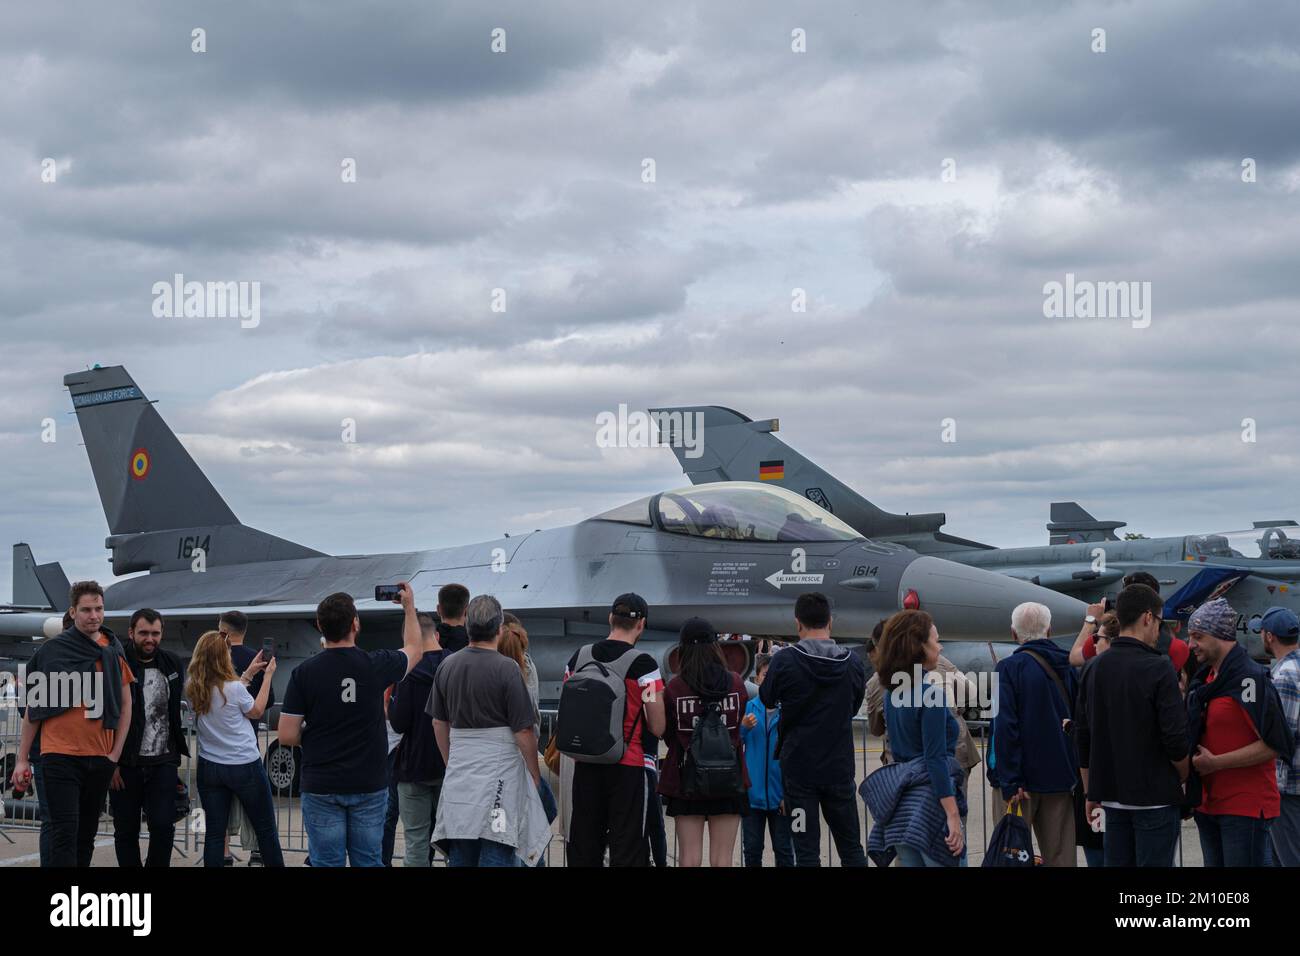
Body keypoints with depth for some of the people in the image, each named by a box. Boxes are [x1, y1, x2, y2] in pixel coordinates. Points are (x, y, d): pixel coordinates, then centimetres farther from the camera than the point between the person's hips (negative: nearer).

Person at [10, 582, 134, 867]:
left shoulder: (114, 651, 7)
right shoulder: (51, 650, -2)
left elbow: (125, 705, 10)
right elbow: (34, 707, 3)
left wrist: (116, 753, 1)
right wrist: (22, 759, 1)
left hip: (101, 758, 4)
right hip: (60, 755, -4)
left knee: (86, 834, 12)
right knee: (65, 833, -11)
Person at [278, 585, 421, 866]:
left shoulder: (304, 672, -9)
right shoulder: (375, 665, -6)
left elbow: (287, 736, -7)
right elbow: (413, 649, 16)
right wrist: (409, 606, 29)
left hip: (321, 789, -1)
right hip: (369, 786, 1)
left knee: (326, 863, 4)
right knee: (368, 862, 8)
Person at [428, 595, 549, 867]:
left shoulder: (446, 666, 5)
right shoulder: (506, 668, -12)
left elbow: (439, 723, 13)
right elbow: (523, 731, -12)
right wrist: (535, 774, 1)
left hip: (458, 771, 5)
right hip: (499, 770, -5)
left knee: (461, 855, 11)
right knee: (497, 853, -3)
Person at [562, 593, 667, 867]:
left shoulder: (579, 658, 5)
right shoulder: (643, 665, -12)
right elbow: (658, 727, -12)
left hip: (586, 765, 5)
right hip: (631, 766, -5)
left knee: (583, 849, 11)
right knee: (628, 852, 0)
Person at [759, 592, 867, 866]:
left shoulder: (784, 661, -12)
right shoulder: (853, 662, -2)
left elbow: (768, 699, 6)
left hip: (799, 766, -3)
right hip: (839, 767, 3)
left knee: (807, 851, 0)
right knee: (851, 847, 12)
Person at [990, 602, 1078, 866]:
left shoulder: (1009, 668, -10)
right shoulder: (1067, 667, 6)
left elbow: (1006, 728, -17)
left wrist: (1010, 783, -17)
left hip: (1026, 778, -5)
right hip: (1063, 776, 5)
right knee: (1060, 854, 7)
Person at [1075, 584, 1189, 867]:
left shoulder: (1094, 670, 8)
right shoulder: (1157, 669, -13)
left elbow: (1082, 737, 12)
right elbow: (1176, 738, -15)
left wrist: (1091, 793, 18)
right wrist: (1186, 779, 3)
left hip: (1113, 795, 6)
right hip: (1155, 795, -6)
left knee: (1117, 861, 10)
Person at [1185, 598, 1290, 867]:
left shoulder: (1251, 678, -14)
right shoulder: (1205, 678, 13)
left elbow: (1274, 744, -18)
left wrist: (1216, 763, -17)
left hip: (1246, 806, -8)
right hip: (1209, 803, 9)